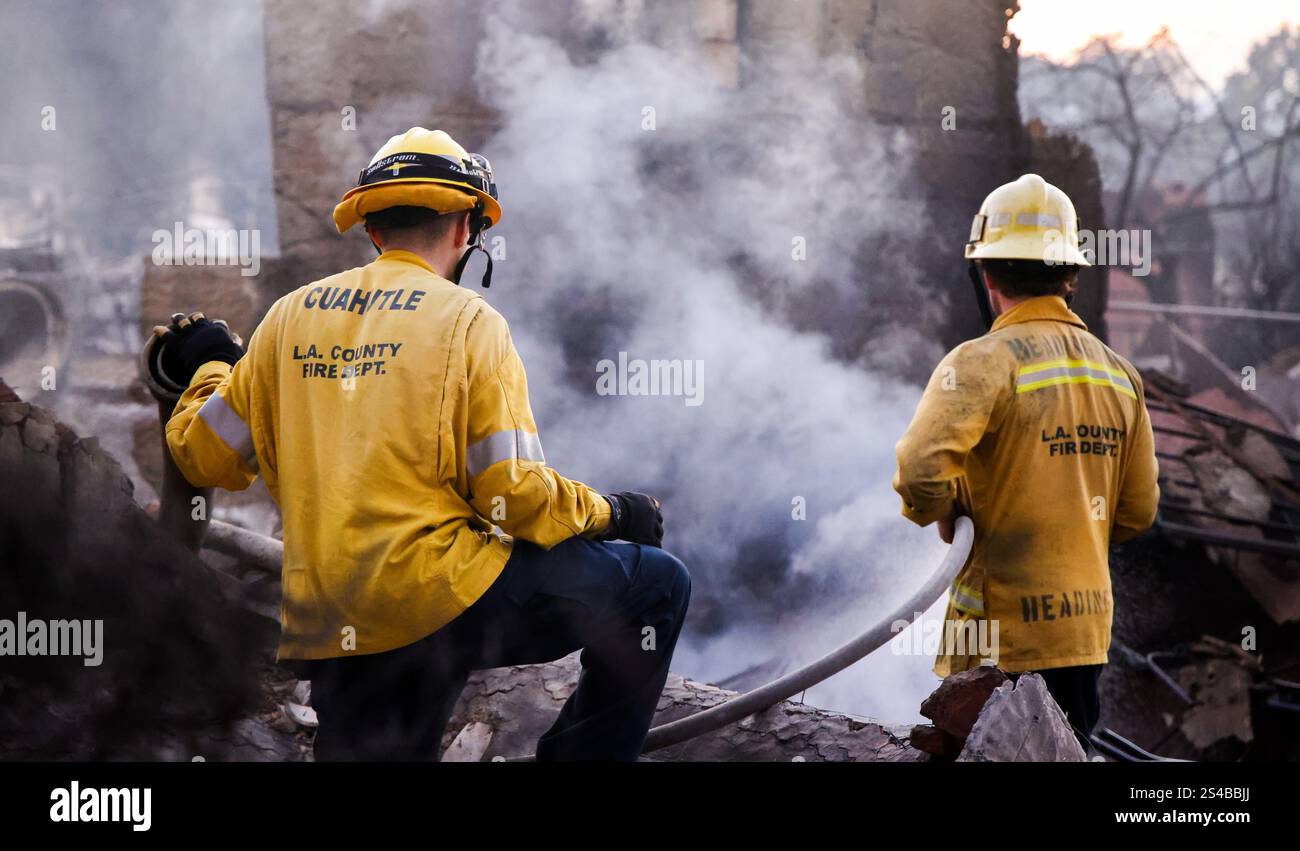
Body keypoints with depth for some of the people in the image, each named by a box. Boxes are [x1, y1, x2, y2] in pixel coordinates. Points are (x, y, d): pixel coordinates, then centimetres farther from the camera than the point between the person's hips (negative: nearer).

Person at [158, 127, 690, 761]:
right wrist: (610, 513, 9)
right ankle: (581, 751, 3)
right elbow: (514, 493, -9)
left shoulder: (290, 316, 12)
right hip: (443, 600, -5)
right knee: (657, 584, 5)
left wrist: (212, 366, 36)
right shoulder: (466, 320, -2)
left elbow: (206, 457, 16)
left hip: (322, 632, 6)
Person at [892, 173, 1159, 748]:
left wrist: (942, 514, -7)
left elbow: (921, 470, -27)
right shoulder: (1118, 373, 9)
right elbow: (1137, 511, 14)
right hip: (1087, 631, 7)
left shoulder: (984, 361, -12)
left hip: (1006, 632, -7)